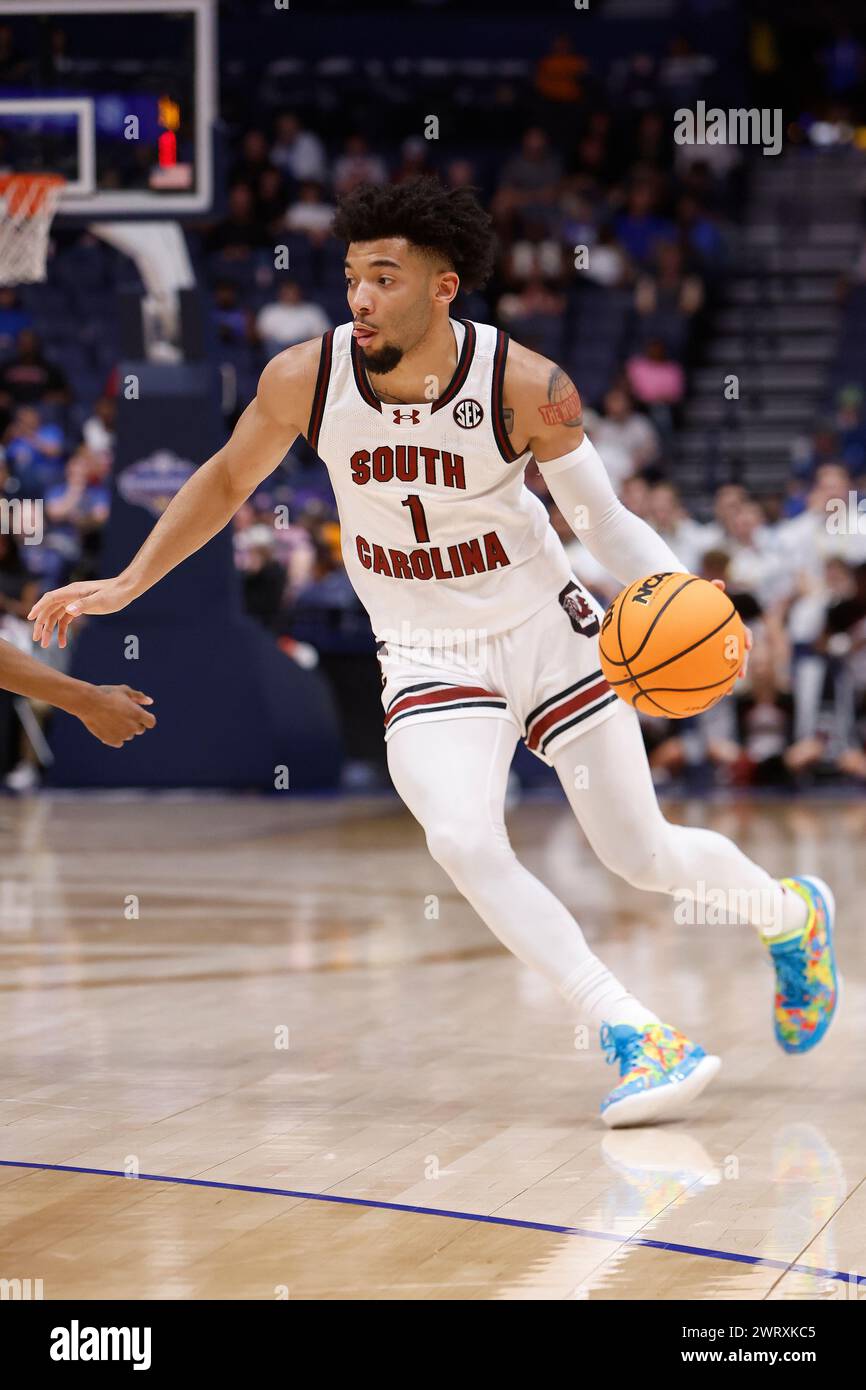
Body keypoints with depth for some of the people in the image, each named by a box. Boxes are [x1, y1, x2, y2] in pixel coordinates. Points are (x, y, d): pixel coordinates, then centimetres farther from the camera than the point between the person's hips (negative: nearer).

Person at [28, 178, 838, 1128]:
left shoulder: (526, 388, -21)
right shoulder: (304, 379, -15)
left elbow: (600, 517, -8)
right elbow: (226, 479, 4)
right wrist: (127, 584, 0)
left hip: (544, 630, -1)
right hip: (426, 658, 1)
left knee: (643, 857, 5)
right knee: (463, 843, -25)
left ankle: (791, 914, 38)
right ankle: (633, 1036, -19)